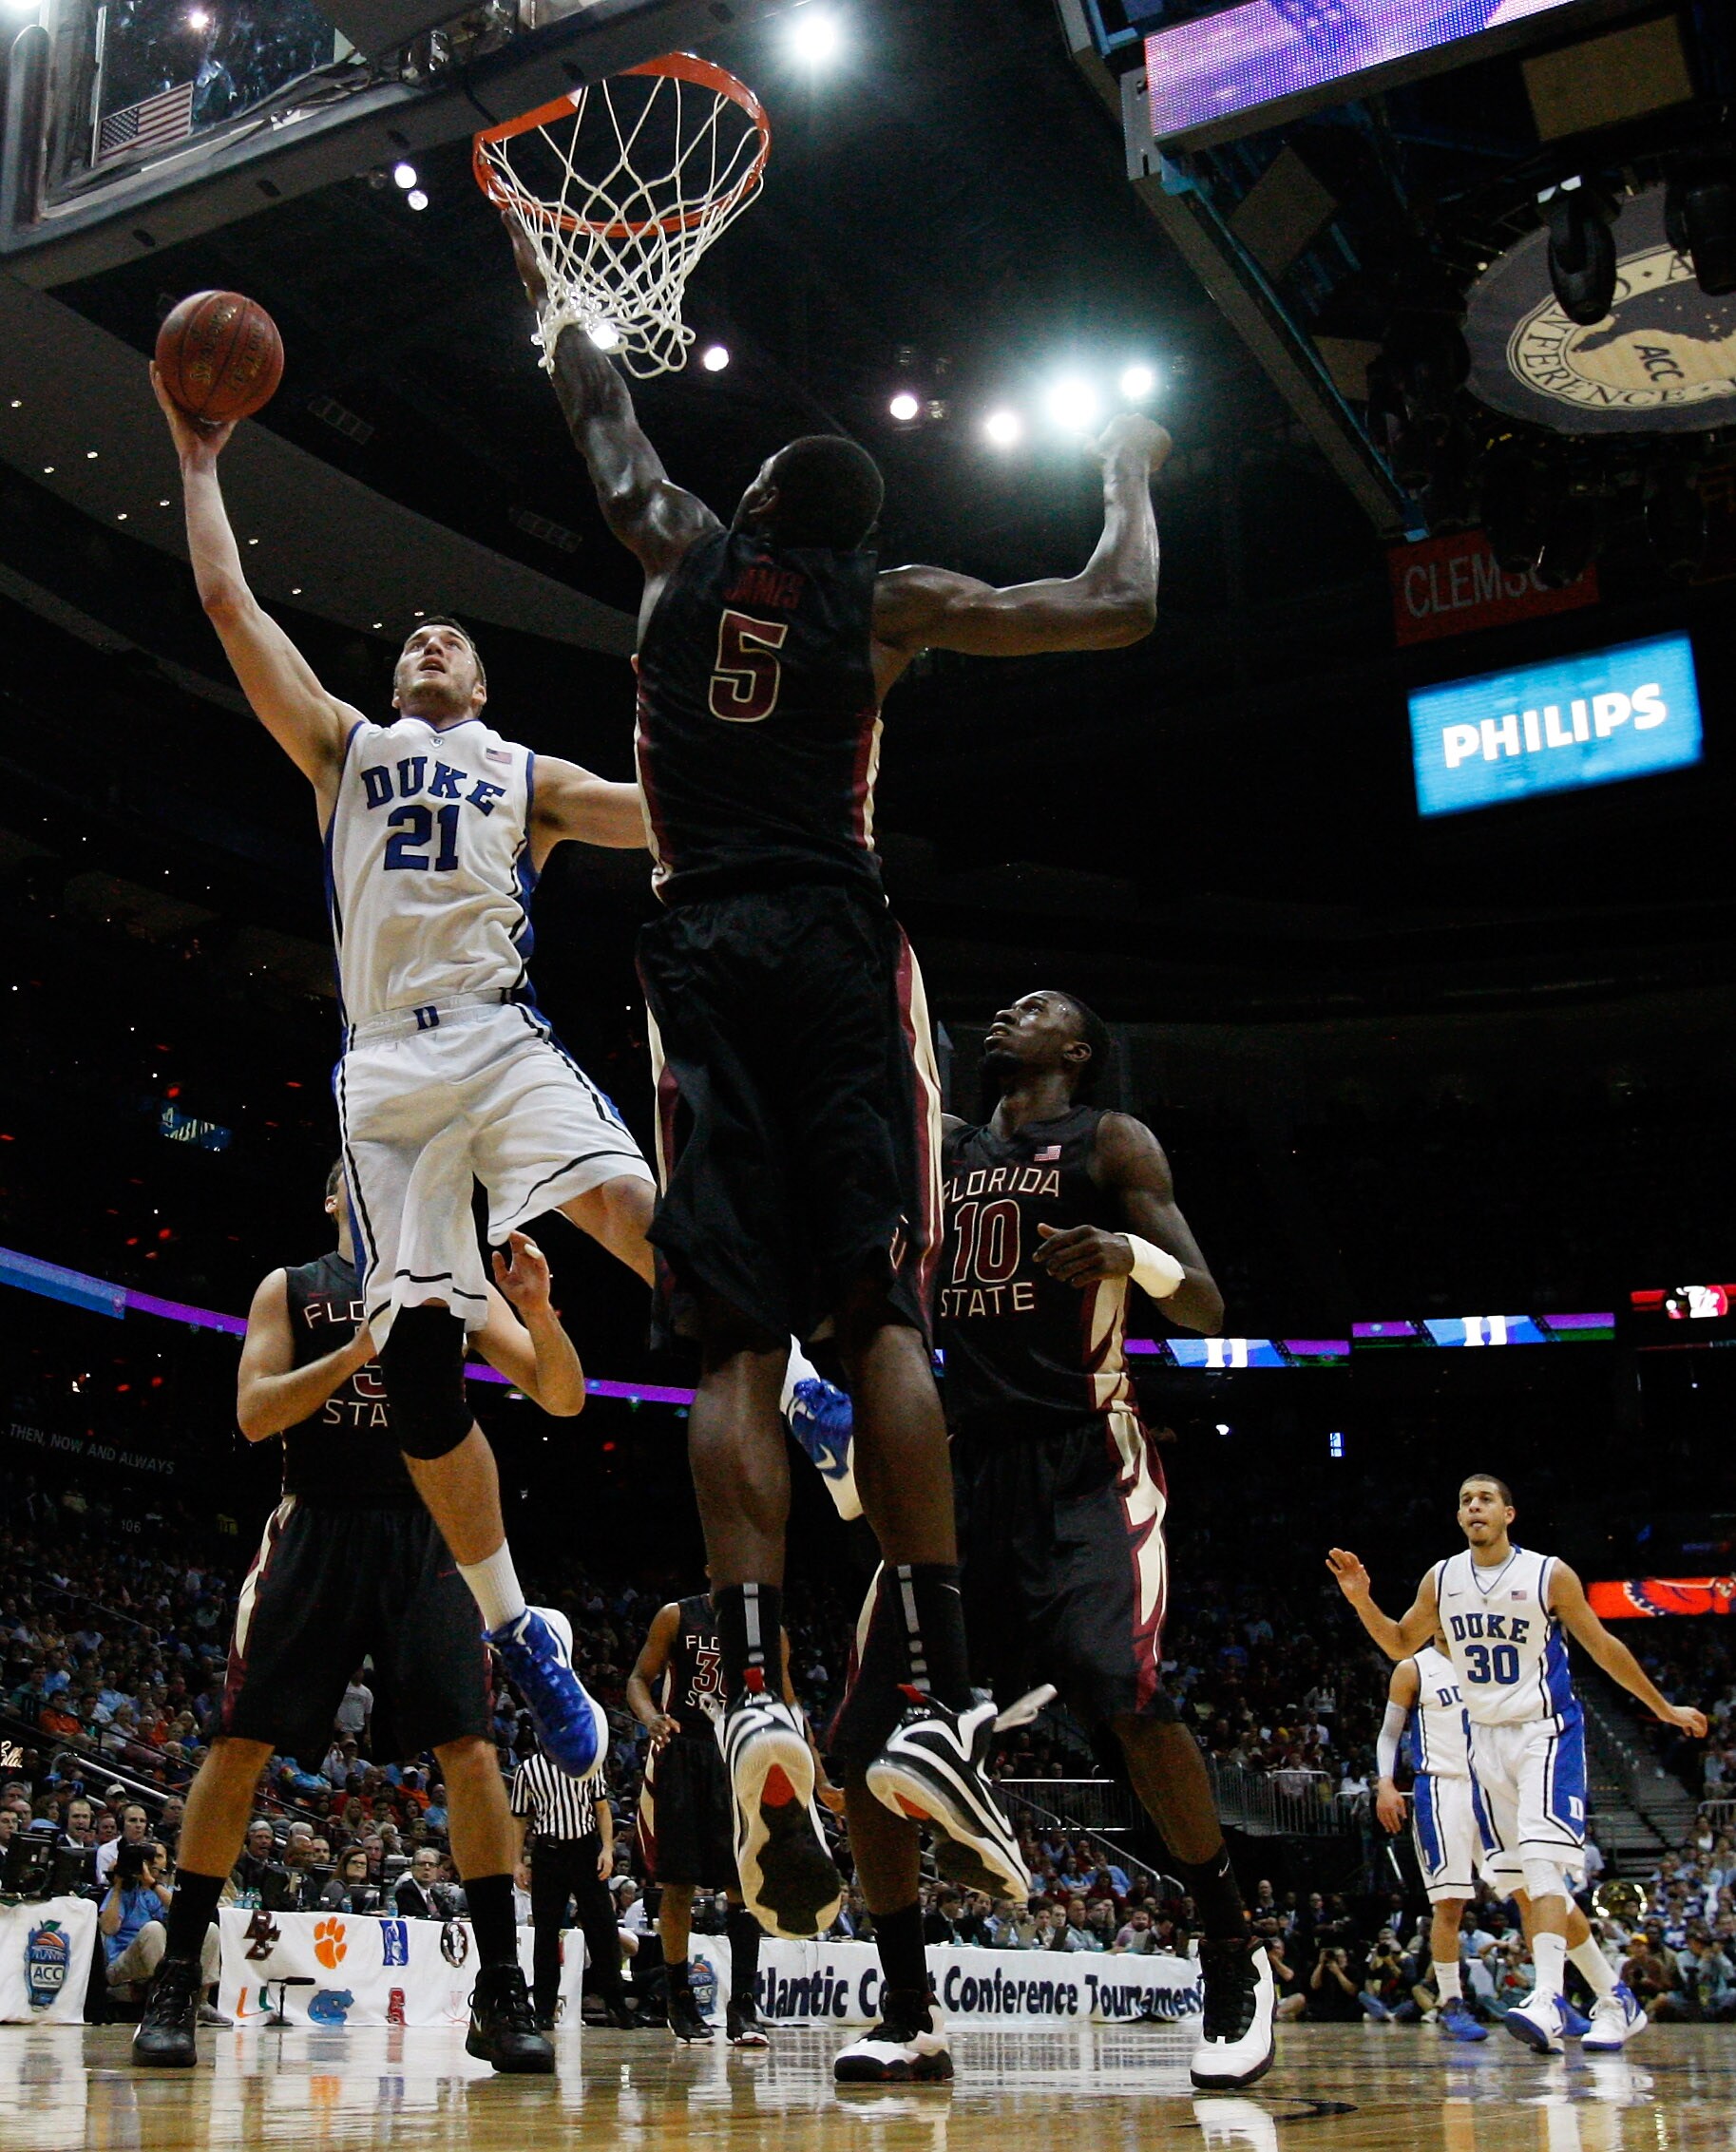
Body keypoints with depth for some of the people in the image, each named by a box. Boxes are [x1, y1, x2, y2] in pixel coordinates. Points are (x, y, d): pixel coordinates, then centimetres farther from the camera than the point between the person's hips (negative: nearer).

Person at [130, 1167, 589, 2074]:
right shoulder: (290, 1288, 11)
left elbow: (563, 1396, 4)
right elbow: (254, 1413, -2)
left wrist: (537, 1307, -16)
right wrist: (359, 1348, -15)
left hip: (426, 1539, 1)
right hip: (315, 1529, 0)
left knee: (471, 1750, -9)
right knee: (239, 1745, -5)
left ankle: (500, 1997, -4)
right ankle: (172, 1987, 7)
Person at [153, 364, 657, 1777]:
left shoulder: (528, 777, 23)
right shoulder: (346, 748, 24)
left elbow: (659, 813, 10)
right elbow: (229, 604, 21)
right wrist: (199, 463, 25)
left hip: (503, 1037, -1)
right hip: (387, 1065, 1)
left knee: (627, 1204, -33)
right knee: (415, 1352, -8)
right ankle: (516, 1633, 0)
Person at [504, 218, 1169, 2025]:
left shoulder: (679, 549, 15)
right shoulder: (891, 603, 11)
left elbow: (598, 411, 34)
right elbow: (1121, 609, 14)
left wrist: (549, 294, 52)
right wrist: (1130, 478, 32)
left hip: (700, 950, 1)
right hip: (835, 946, -1)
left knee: (737, 1350, -6)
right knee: (880, 1322, -6)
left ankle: (755, 1698, -20)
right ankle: (926, 1702, -15)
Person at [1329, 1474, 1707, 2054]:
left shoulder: (1550, 1574, -8)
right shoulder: (1441, 1580, 3)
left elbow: (1602, 1646, 3)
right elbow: (1401, 1644, 15)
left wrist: (1664, 1708, 9)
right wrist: (1362, 1601, -3)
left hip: (1547, 1733, -5)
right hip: (1486, 1739, 5)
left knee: (1542, 1859, -23)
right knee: (1522, 1883, 6)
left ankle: (1548, 2001, -31)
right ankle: (1615, 2000, 19)